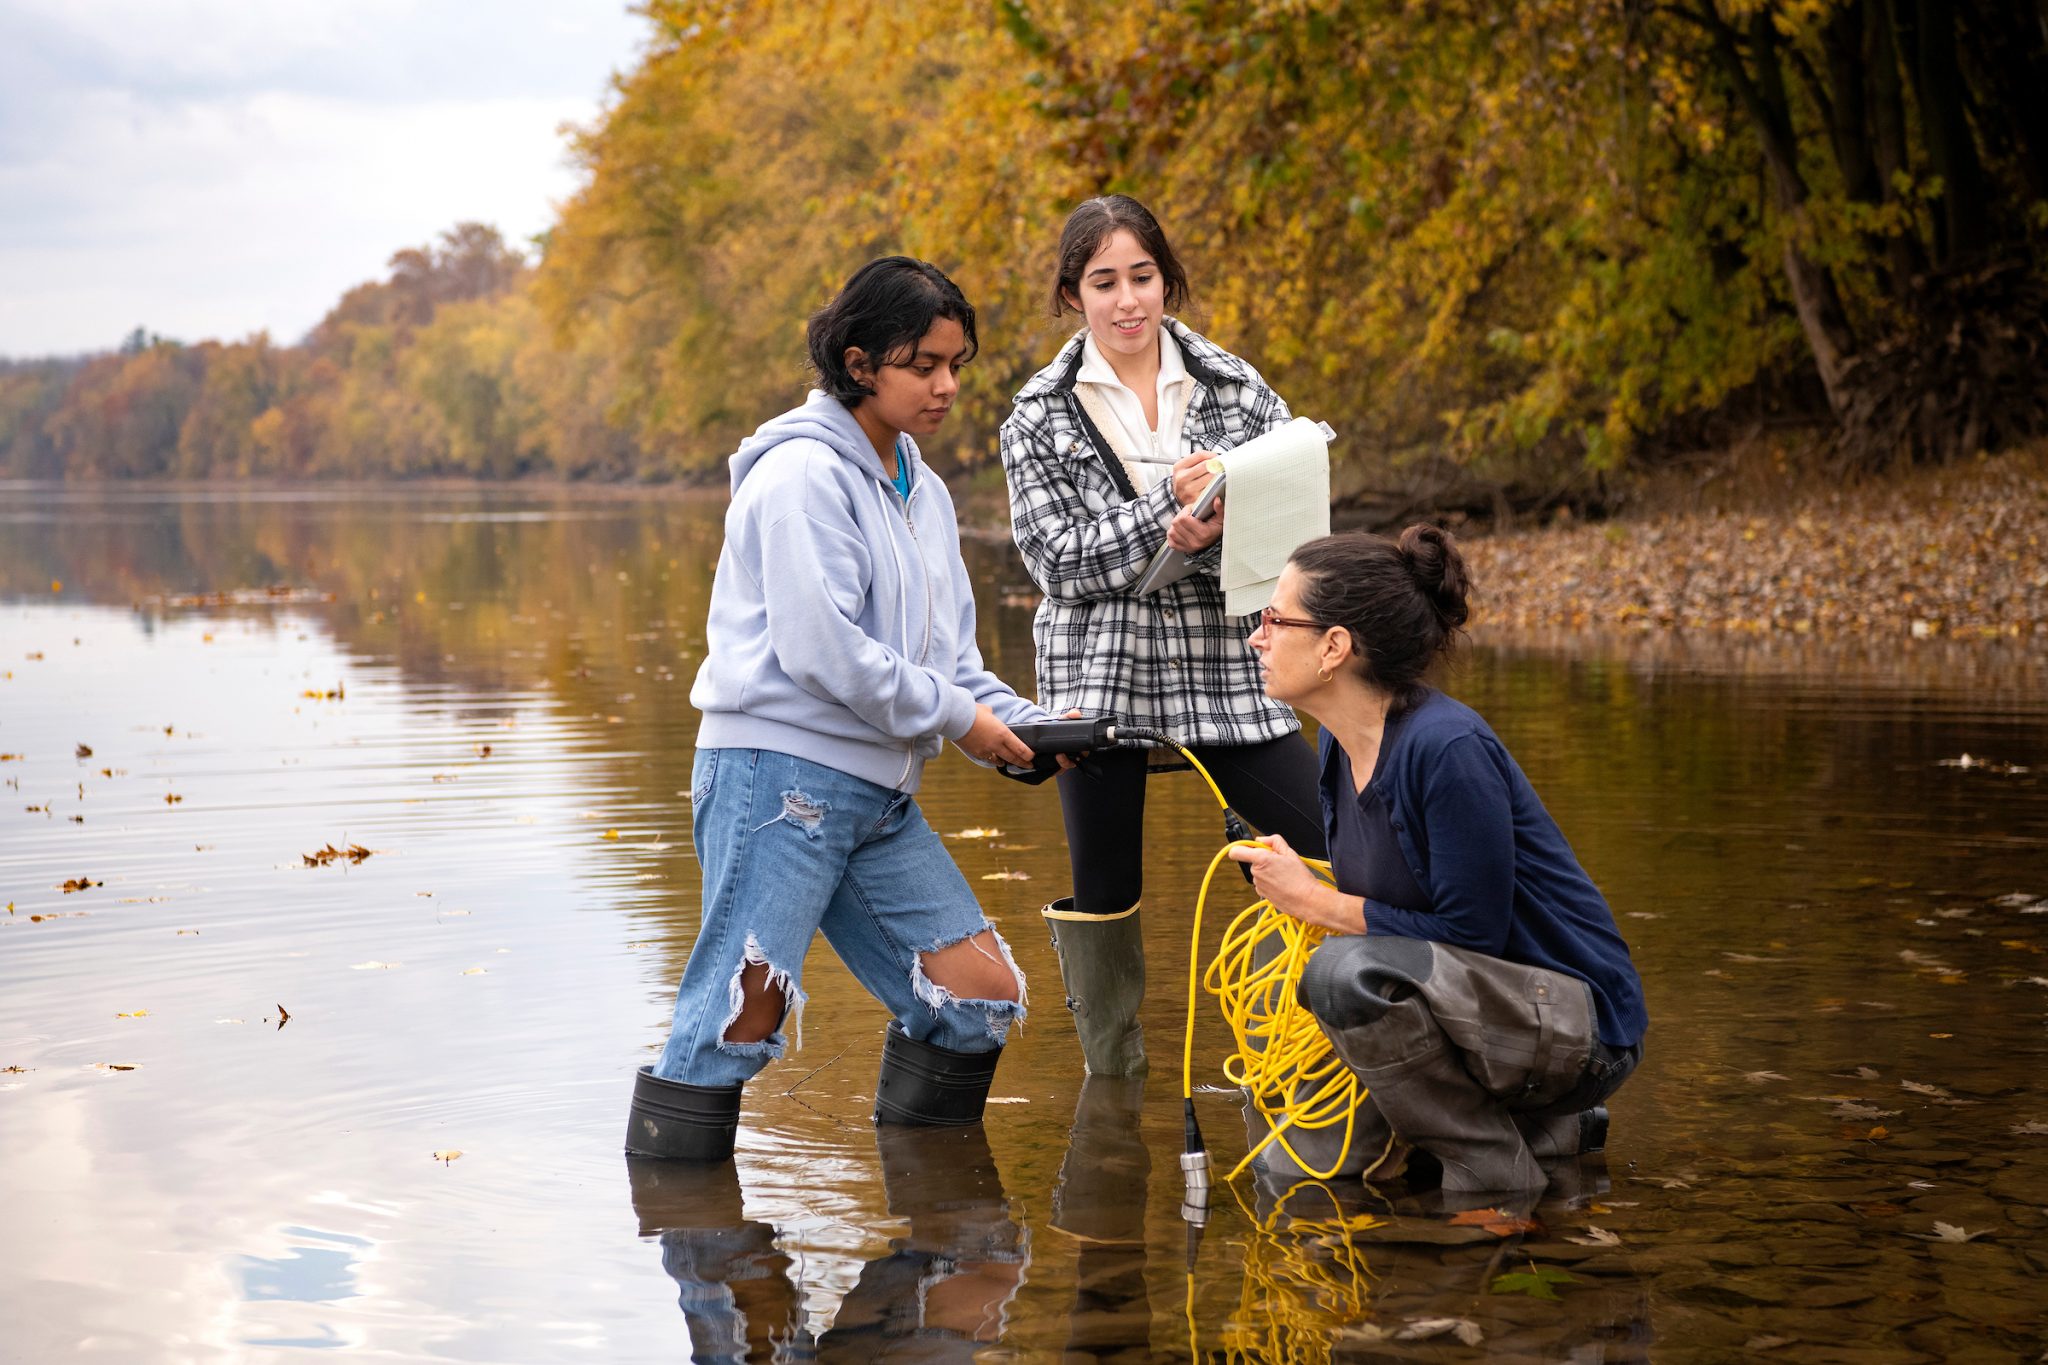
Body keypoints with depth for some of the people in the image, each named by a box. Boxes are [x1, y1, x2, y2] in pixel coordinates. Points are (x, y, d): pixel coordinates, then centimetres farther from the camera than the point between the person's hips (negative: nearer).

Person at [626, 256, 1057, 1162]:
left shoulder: (921, 493, 17)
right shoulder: (804, 474, -10)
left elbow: (947, 655, 19)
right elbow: (820, 648, -18)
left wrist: (1020, 724, 1)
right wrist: (954, 717, -10)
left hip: (876, 796, 9)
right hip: (777, 775, -9)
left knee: (983, 995, 5)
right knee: (741, 1018, -11)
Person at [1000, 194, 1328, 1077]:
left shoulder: (1235, 389, 5)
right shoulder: (1039, 418, 2)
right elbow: (1059, 558, -7)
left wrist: (1214, 535, -21)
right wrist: (1168, 503, -19)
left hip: (1225, 664, 1)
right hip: (1098, 674, -1)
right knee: (1102, 890, 5)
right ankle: (1113, 1074, 24)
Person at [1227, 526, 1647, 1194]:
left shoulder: (1448, 747, -25)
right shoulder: (1340, 744, 2)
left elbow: (1470, 935, -24)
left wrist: (1312, 900, -17)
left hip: (1575, 1020, -9)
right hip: (1477, 1005, 9)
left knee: (1348, 972, -33)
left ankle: (1498, 1177, -13)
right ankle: (1554, 1132, 16)